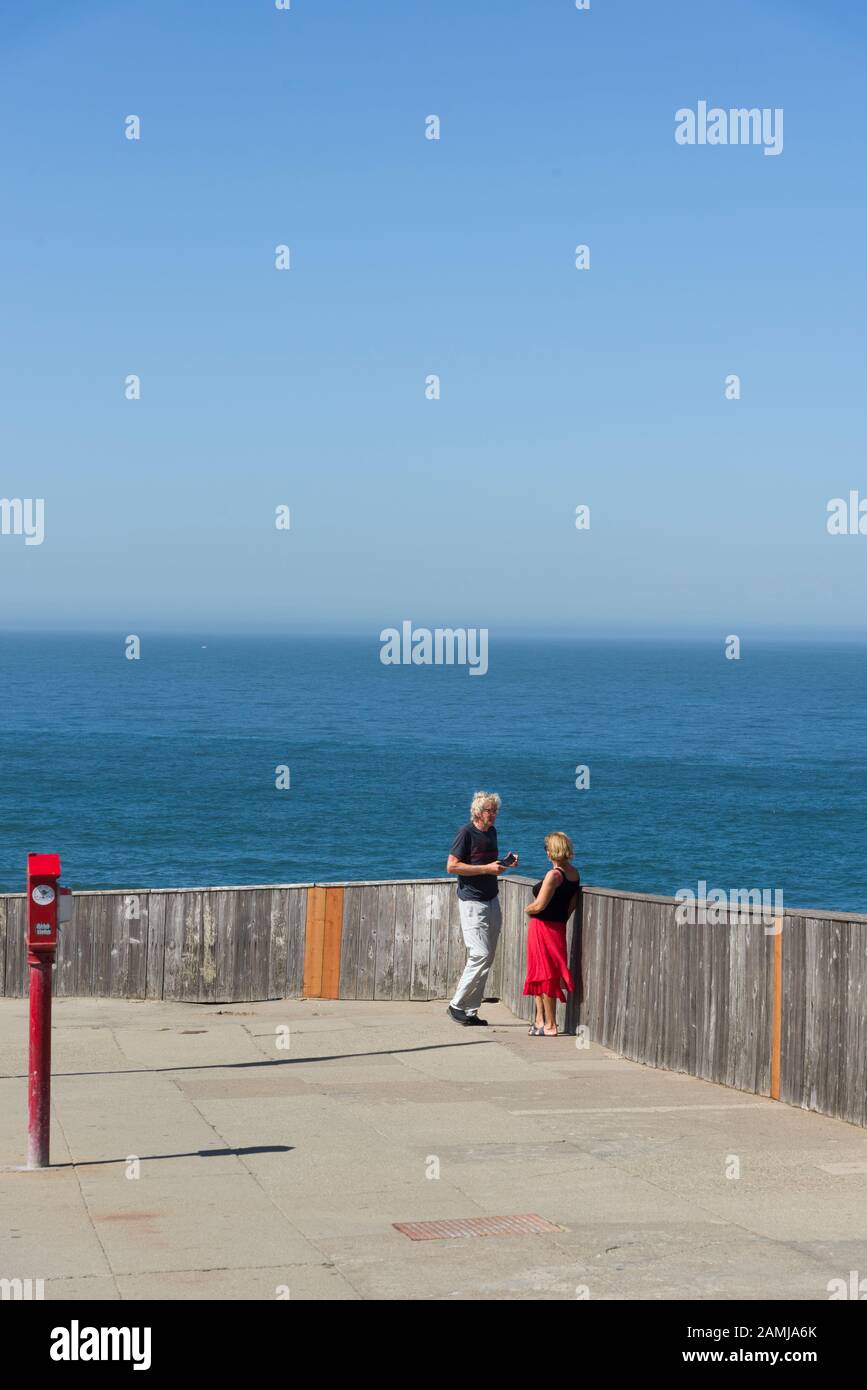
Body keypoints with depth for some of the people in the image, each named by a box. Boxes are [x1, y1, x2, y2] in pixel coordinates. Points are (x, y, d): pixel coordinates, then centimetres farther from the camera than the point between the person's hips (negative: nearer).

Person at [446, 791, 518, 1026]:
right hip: (472, 901, -8)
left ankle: (470, 1012, 10)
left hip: (492, 900, 8)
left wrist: (504, 863, 8)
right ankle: (457, 1006, -5)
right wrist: (487, 868, -18)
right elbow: (452, 866, -15)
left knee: (487, 958, 6)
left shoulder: (491, 832, 15)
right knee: (480, 955, -15)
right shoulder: (466, 833, -10)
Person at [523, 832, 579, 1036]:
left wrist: (527, 909, -1)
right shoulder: (574, 873, 6)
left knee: (545, 976, -1)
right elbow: (572, 904, 13)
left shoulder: (554, 874, -19)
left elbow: (539, 905, -20)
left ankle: (550, 1026, 4)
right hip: (559, 926, 8)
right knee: (540, 975, 17)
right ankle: (540, 1020, 21)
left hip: (544, 927, -8)